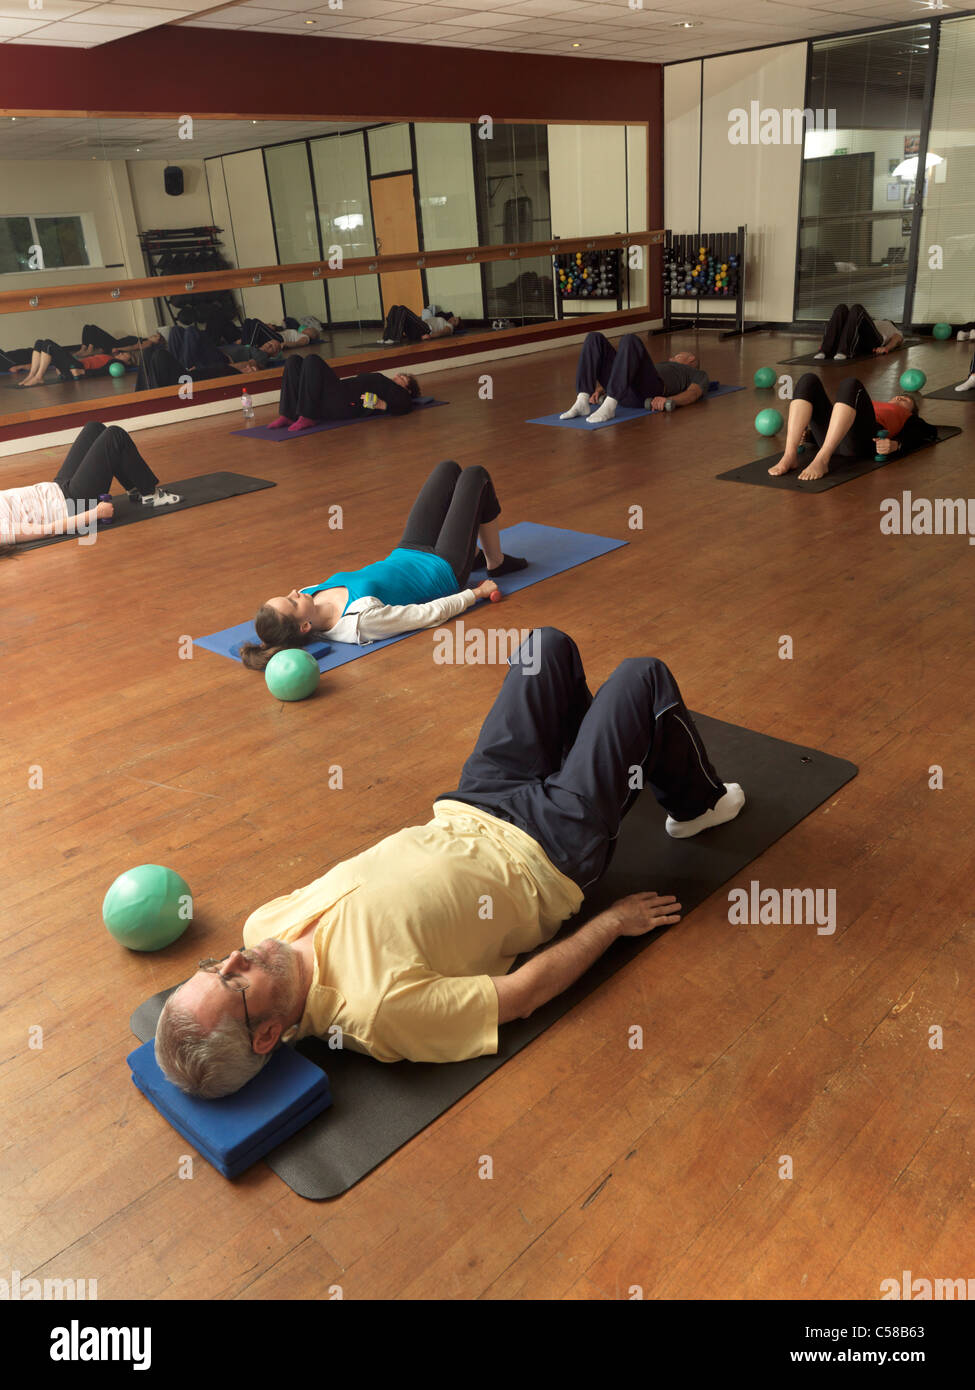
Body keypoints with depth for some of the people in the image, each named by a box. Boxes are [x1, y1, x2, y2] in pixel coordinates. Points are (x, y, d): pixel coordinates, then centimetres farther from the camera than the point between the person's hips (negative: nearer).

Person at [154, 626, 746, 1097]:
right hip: (548, 855, -6)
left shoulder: (266, 926, -16)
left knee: (550, 644, 10)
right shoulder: (380, 1011, -36)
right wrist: (613, 921, -13)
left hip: (463, 815, 6)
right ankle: (697, 804, 32)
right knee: (645, 676, -1)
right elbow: (524, 994, -25)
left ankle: (590, 739, 45)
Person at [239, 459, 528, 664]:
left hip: (408, 554, 7)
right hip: (444, 571, -6)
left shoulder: (312, 596, -22)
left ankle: (471, 556, 36)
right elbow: (433, 613, -32)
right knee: (476, 476, 6)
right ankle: (497, 562, 29)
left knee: (449, 468, 15)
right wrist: (477, 592, -19)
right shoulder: (361, 620, -42)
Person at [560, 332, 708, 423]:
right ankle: (582, 402, -28)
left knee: (630, 340, -31)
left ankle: (609, 406, -44)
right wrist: (601, 389, 11)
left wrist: (668, 399, -18)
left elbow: (693, 394, 6)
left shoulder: (698, 375, 32)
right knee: (595, 339, -13)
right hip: (624, 391, 5)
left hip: (649, 392, -5)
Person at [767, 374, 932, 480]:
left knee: (851, 385, -29)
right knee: (809, 380, -15)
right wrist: (806, 430, 9)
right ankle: (790, 456, -33)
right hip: (828, 437, 4)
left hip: (862, 440, -4)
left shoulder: (907, 418, 35)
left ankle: (822, 460, -45)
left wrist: (895, 444, -11)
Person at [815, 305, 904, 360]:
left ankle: (843, 351, -45)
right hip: (856, 341, 4)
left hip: (873, 342, -4)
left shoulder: (897, 334, 37)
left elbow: (895, 341, 10)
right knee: (841, 308, -21)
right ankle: (825, 350, -37)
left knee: (857, 309, -28)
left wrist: (886, 348, -19)